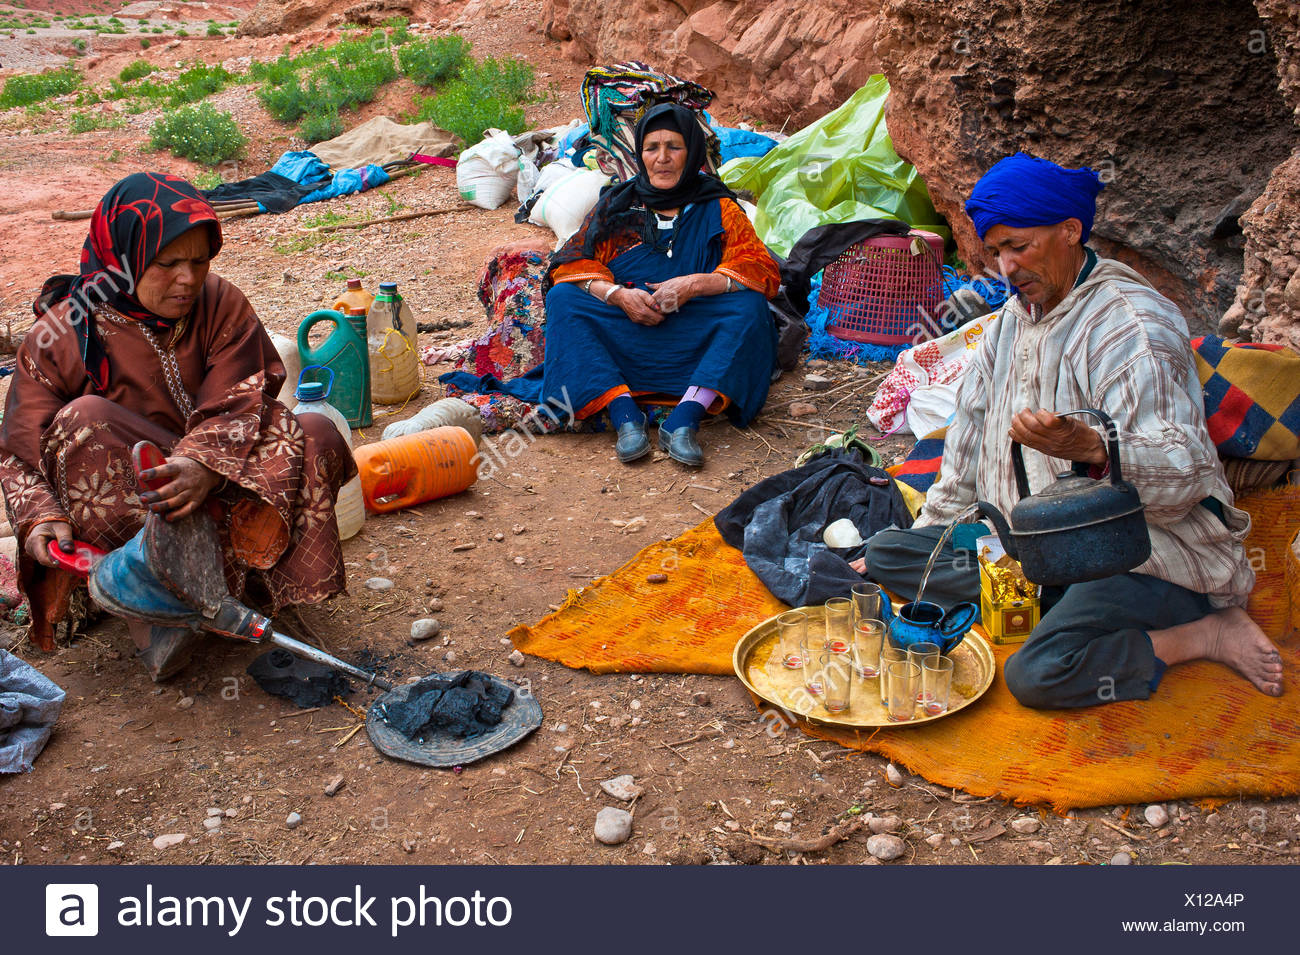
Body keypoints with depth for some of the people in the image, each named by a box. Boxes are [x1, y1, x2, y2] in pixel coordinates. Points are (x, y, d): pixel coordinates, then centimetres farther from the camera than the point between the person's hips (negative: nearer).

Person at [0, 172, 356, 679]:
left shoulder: (220, 303, -6)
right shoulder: (60, 337, -10)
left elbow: (238, 404, -18)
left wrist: (206, 465, -40)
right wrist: (41, 517, -32)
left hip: (214, 495, 1)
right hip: (111, 512, -1)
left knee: (315, 436, -21)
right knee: (84, 422, -32)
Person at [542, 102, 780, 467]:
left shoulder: (718, 208, 10)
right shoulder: (617, 203, 14)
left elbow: (763, 271, -3)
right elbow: (571, 263, 4)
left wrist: (694, 284, -18)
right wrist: (617, 294, -16)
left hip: (694, 335, -1)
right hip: (622, 336, 1)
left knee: (749, 304, -27)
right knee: (563, 298, -22)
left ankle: (685, 418, -40)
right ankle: (624, 413, -38)